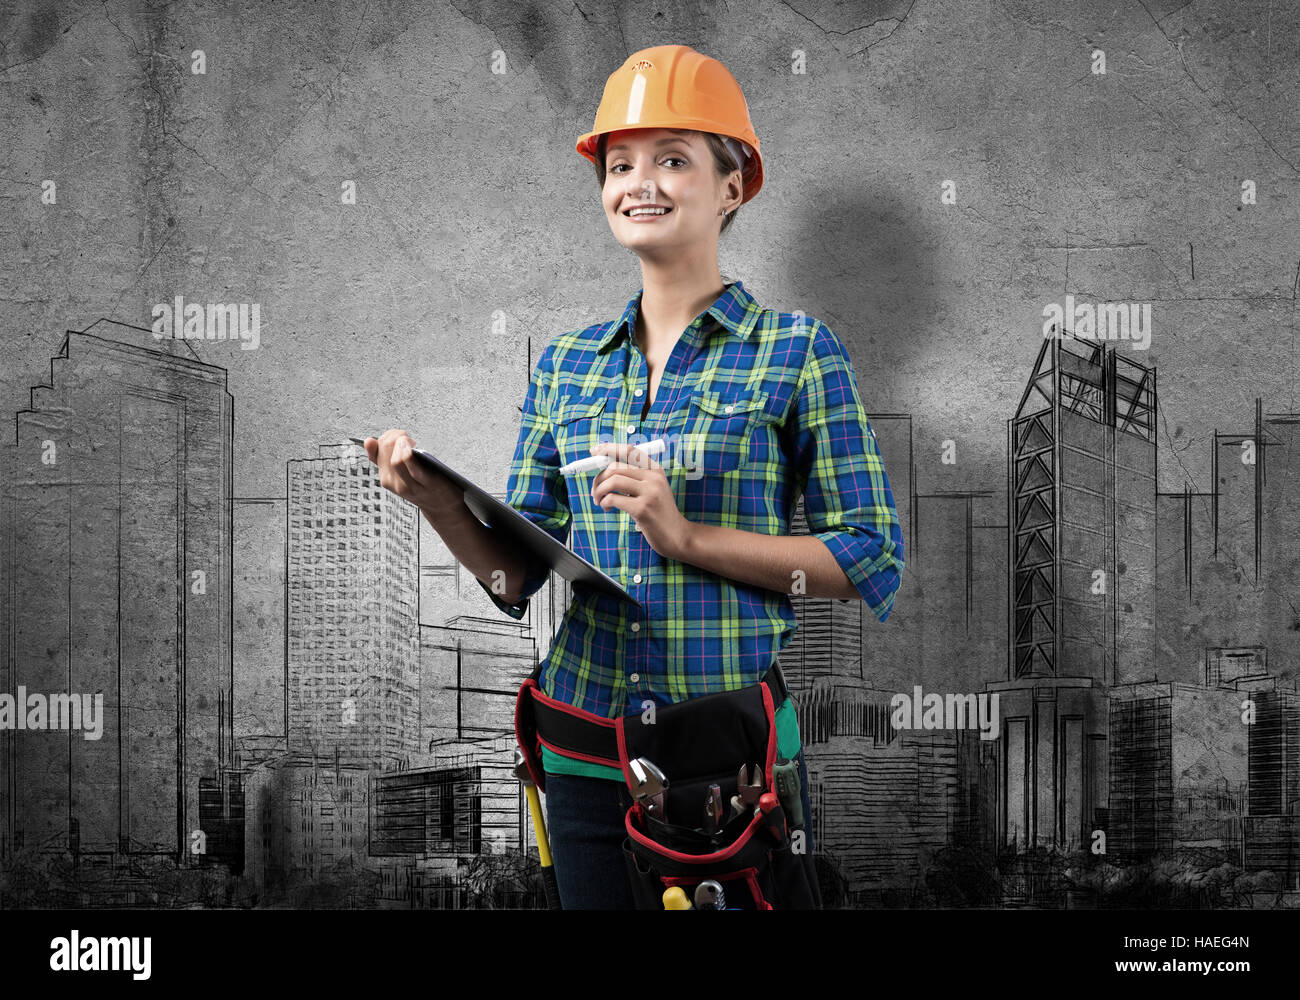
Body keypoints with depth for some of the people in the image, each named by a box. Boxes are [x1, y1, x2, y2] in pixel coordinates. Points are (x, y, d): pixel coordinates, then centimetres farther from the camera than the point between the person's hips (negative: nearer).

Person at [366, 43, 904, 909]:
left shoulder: (796, 352, -3)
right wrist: (435, 497, -9)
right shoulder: (567, 365, 9)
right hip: (585, 753, 4)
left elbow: (873, 565, -8)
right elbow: (517, 577, 9)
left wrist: (690, 537, -16)